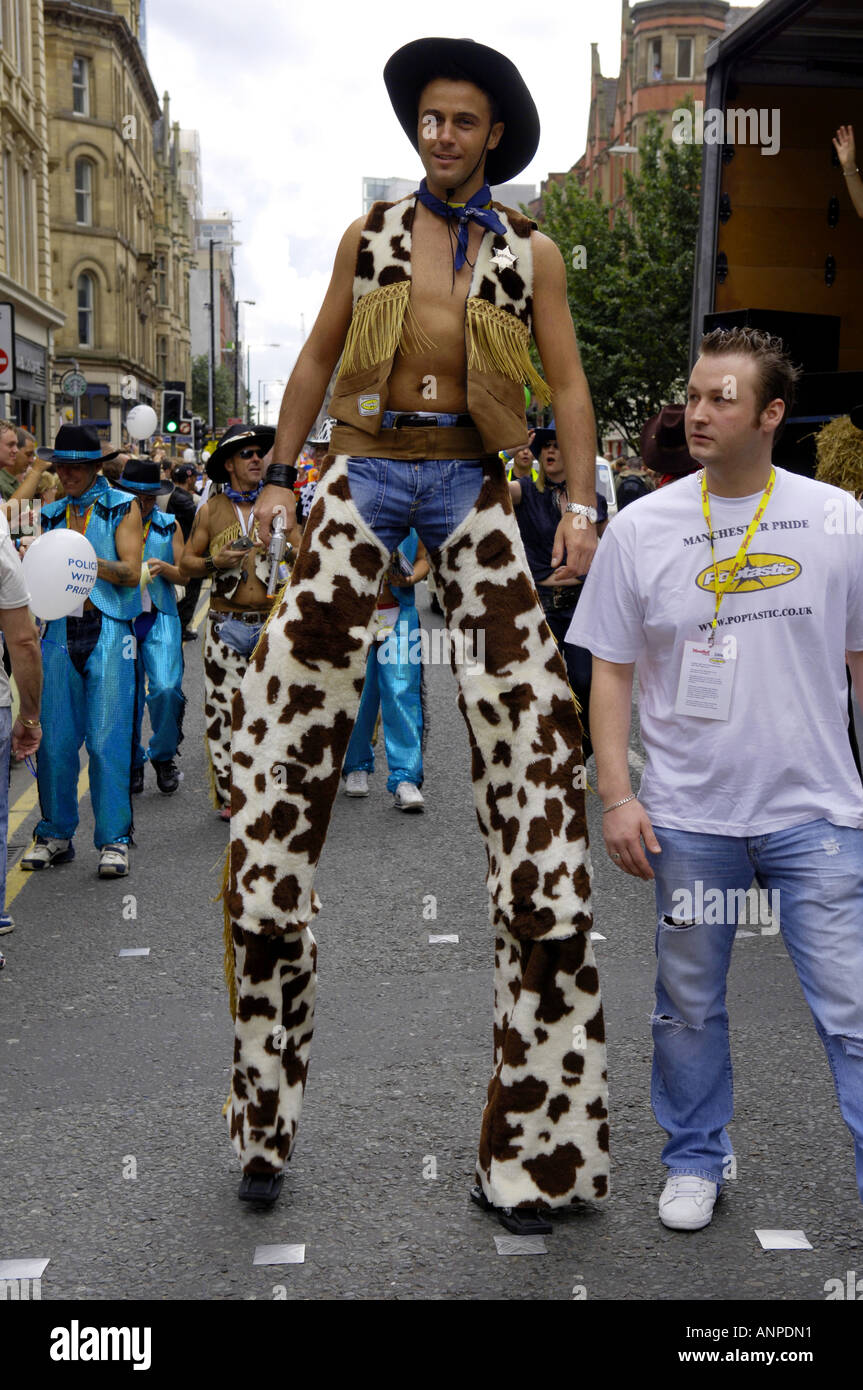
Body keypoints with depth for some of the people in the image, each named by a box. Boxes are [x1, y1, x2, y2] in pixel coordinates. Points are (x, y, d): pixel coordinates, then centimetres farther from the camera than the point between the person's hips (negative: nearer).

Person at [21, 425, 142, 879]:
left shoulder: (122, 508, 6)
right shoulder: (52, 514, 19)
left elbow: (131, 572, -4)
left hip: (107, 631, -4)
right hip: (60, 631, 4)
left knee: (107, 739, -7)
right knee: (54, 738, 2)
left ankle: (114, 840, -1)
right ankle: (55, 835, 14)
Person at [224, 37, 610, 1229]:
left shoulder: (531, 251, 10)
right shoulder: (370, 233, 12)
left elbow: (567, 381, 5)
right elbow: (317, 360, 15)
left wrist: (581, 503, -7)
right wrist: (278, 477, 9)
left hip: (469, 483, -1)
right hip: (365, 470, 1)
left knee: (529, 723, -8)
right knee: (292, 720, -5)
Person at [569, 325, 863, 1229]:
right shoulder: (640, 528, -1)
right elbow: (612, 670, 3)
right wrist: (616, 796, -4)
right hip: (688, 815, 1)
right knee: (688, 1007, 15)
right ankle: (695, 1161, 36)